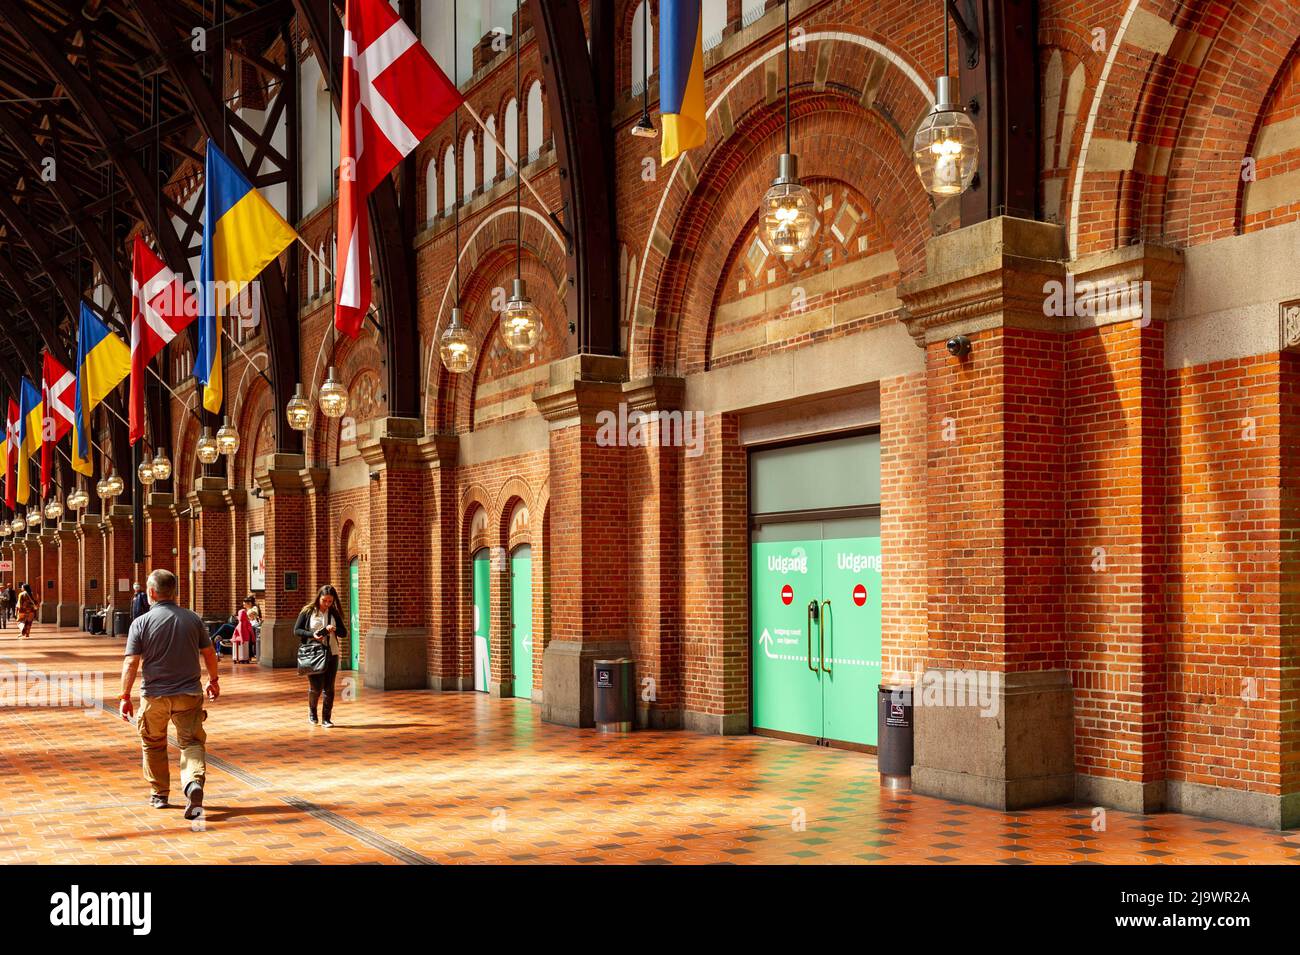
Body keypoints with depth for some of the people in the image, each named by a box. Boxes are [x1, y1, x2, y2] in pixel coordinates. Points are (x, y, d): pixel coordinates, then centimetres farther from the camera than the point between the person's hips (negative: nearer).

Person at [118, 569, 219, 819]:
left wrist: (125, 697, -5)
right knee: (192, 742, 3)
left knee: (153, 744, 17)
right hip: (189, 694, 1)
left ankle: (159, 794, 26)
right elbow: (209, 652, 9)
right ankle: (194, 782, -23)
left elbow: (131, 663, -11)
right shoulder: (193, 618, 1)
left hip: (154, 695, -1)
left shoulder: (141, 623, -8)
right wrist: (213, 680, 24)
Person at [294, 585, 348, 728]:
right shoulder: (308, 611, -1)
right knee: (316, 687, -4)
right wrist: (312, 635, -17)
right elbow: (296, 630, -1)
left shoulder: (334, 613, 7)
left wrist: (335, 629, -15)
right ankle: (312, 712, 24)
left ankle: (326, 718, 10)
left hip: (331, 654, 3)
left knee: (329, 688, 1)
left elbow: (344, 633, 7)